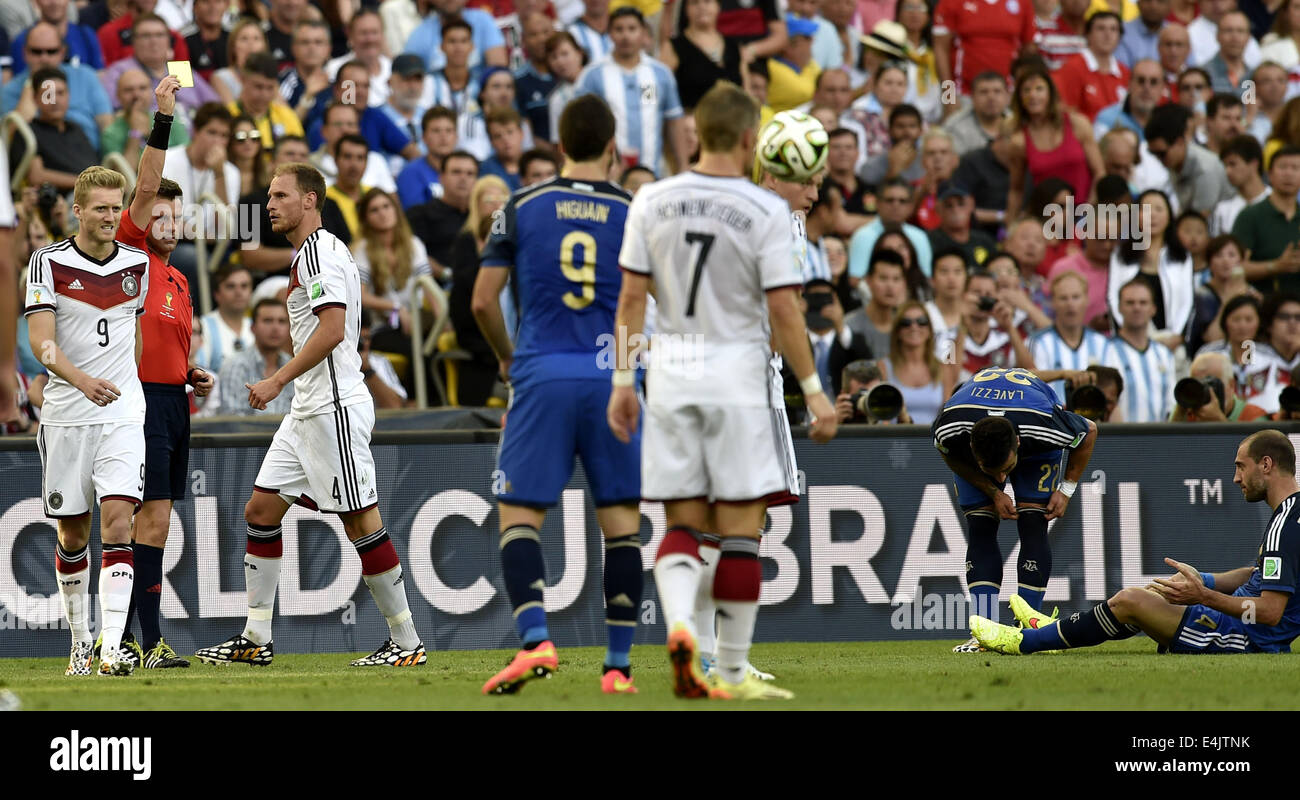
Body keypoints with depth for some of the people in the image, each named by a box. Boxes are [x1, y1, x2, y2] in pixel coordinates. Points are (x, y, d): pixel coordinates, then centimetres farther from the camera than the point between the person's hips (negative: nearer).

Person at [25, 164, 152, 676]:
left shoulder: (137, 264, 6)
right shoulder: (49, 263, -5)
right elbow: (41, 340, -15)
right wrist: (82, 380, -32)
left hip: (123, 413, 1)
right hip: (66, 416, -1)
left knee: (117, 523, -14)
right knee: (72, 534, 7)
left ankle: (111, 650, -22)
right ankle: (80, 641, 24)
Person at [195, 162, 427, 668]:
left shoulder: (320, 251, -12)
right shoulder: (309, 254, 20)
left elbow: (332, 329, -22)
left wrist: (278, 380, -20)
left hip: (334, 408, -11)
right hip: (309, 412, 11)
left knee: (361, 522, -8)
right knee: (261, 510, 8)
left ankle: (406, 642, -3)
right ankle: (255, 640, 10)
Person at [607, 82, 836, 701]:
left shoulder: (652, 202, 1)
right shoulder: (765, 211, -9)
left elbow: (631, 298, 3)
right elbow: (782, 309, -9)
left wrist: (623, 381, 10)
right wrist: (813, 389, -1)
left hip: (669, 374, 3)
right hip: (737, 374, -3)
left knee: (683, 521, 10)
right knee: (740, 526, 3)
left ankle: (679, 626, -17)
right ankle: (731, 672, 5)